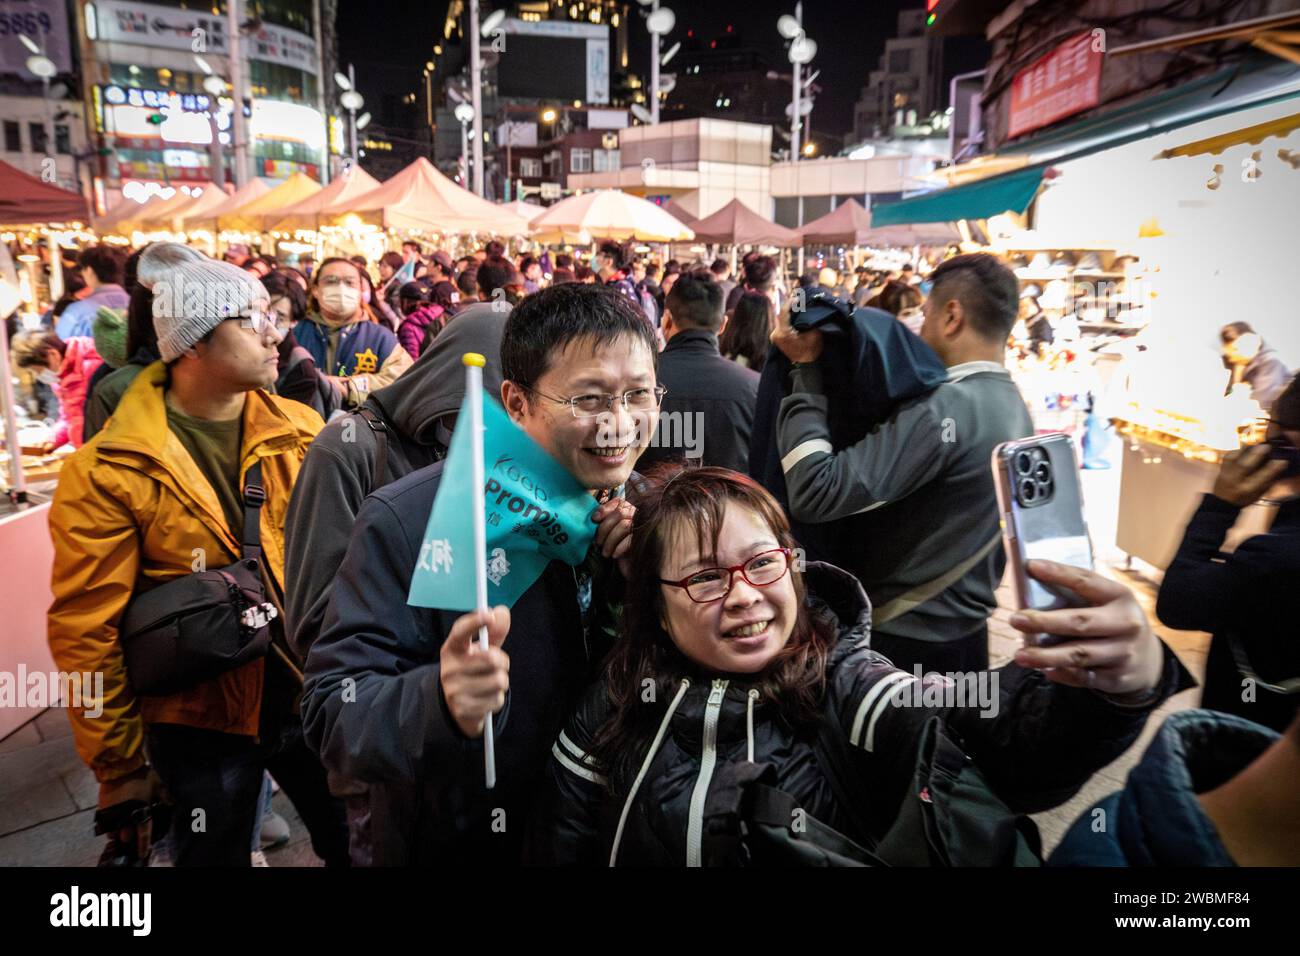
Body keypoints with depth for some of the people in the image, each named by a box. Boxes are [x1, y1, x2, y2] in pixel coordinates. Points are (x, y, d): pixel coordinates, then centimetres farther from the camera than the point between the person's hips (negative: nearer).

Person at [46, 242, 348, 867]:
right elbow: (88, 634, -9)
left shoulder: (301, 432, -3)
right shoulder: (107, 472, -13)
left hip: (314, 698, 3)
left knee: (358, 845, 17)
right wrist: (120, 770, -4)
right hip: (201, 722, -3)